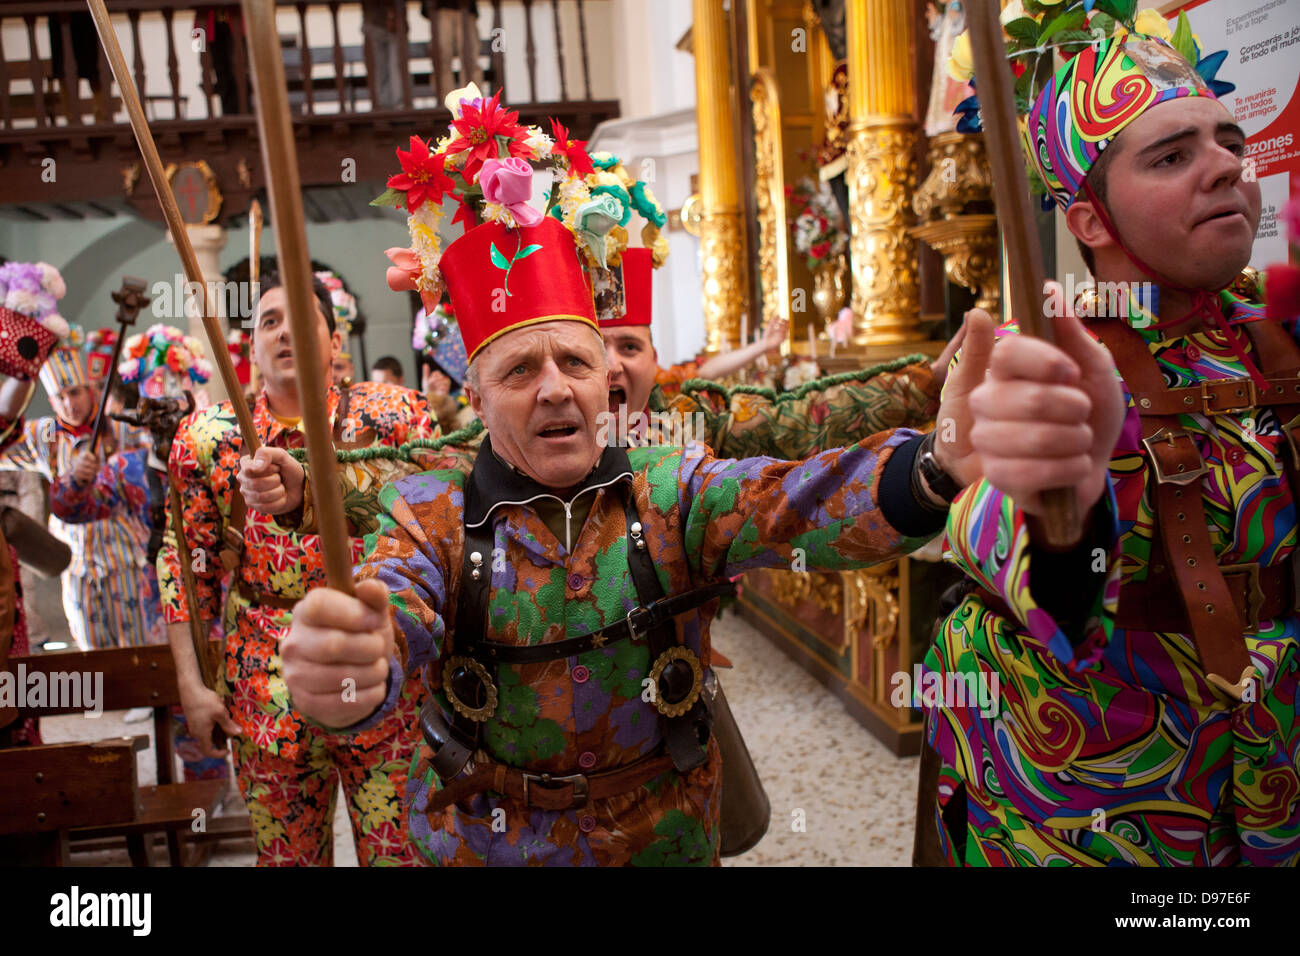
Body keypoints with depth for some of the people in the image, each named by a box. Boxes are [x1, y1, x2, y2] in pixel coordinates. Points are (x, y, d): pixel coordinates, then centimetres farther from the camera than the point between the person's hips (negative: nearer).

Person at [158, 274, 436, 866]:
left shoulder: (393, 415, -5)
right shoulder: (208, 435, 0)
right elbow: (184, 565, 5)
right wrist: (190, 685, 3)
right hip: (266, 697, 2)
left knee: (399, 853, 9)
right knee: (287, 856, 17)